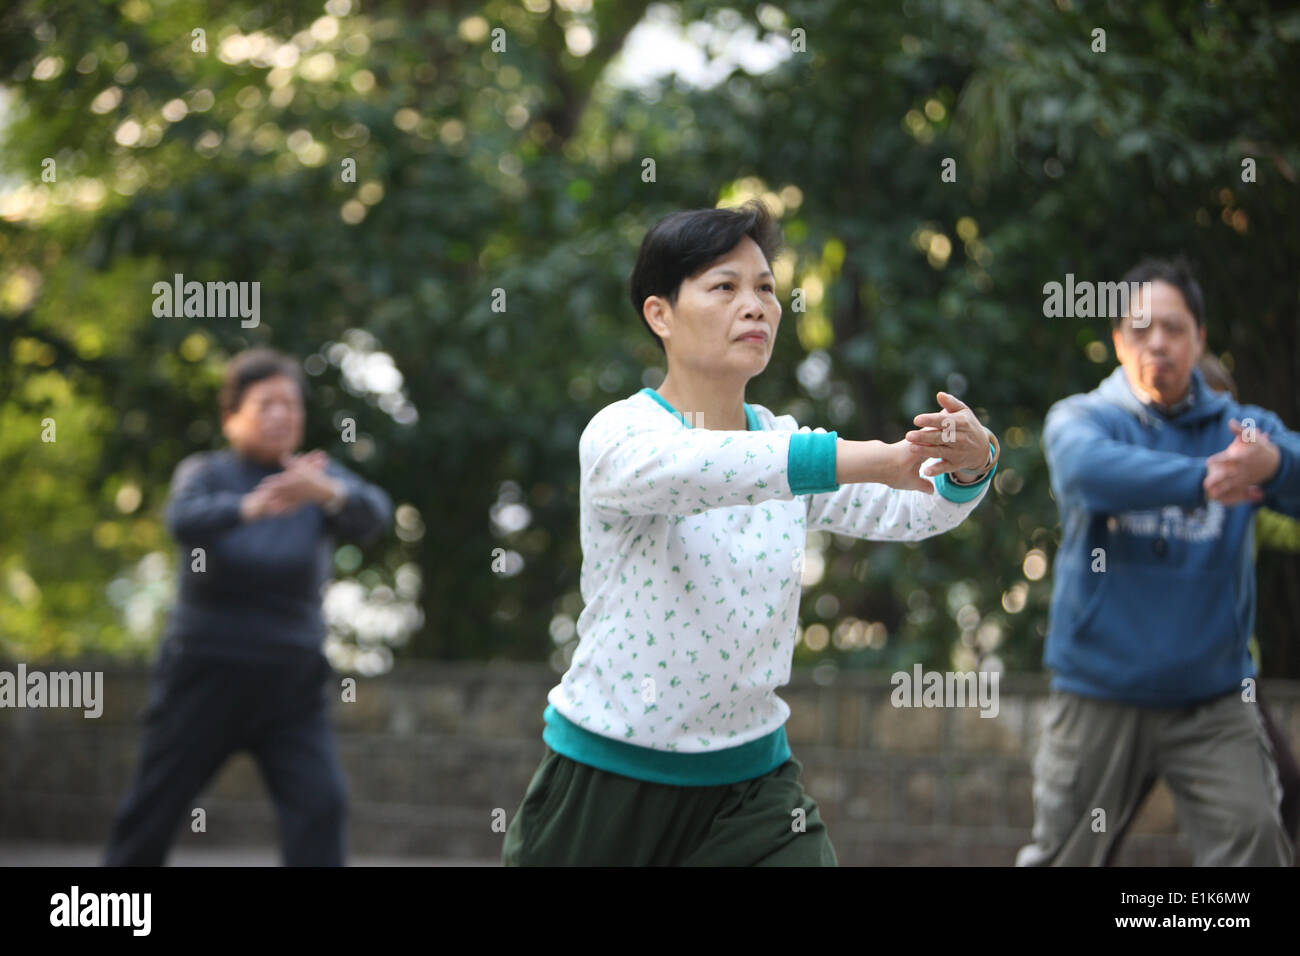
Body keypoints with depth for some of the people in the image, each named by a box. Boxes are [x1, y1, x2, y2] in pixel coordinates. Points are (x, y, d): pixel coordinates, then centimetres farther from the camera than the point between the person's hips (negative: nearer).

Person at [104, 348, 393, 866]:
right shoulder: (206, 473, -3)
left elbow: (372, 516, -21)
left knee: (321, 802, -15)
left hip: (292, 679, 1)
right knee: (153, 810, 6)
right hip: (207, 669, -1)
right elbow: (184, 519, -27)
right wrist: (250, 507, -48)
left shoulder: (321, 475, 0)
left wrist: (328, 492, -45)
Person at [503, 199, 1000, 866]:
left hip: (751, 784, 4)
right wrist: (867, 459, -47)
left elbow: (910, 509, -11)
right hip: (604, 777, -3)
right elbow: (682, 466, -36)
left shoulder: (788, 443, 4)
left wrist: (968, 464, -35)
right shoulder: (617, 434, -13)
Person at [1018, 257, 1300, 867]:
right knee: (1062, 855, 8)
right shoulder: (1080, 419, -1)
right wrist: (1203, 479, -41)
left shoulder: (1243, 428, 4)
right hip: (1099, 697, -1)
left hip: (1213, 701, 1)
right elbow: (1089, 470, -25)